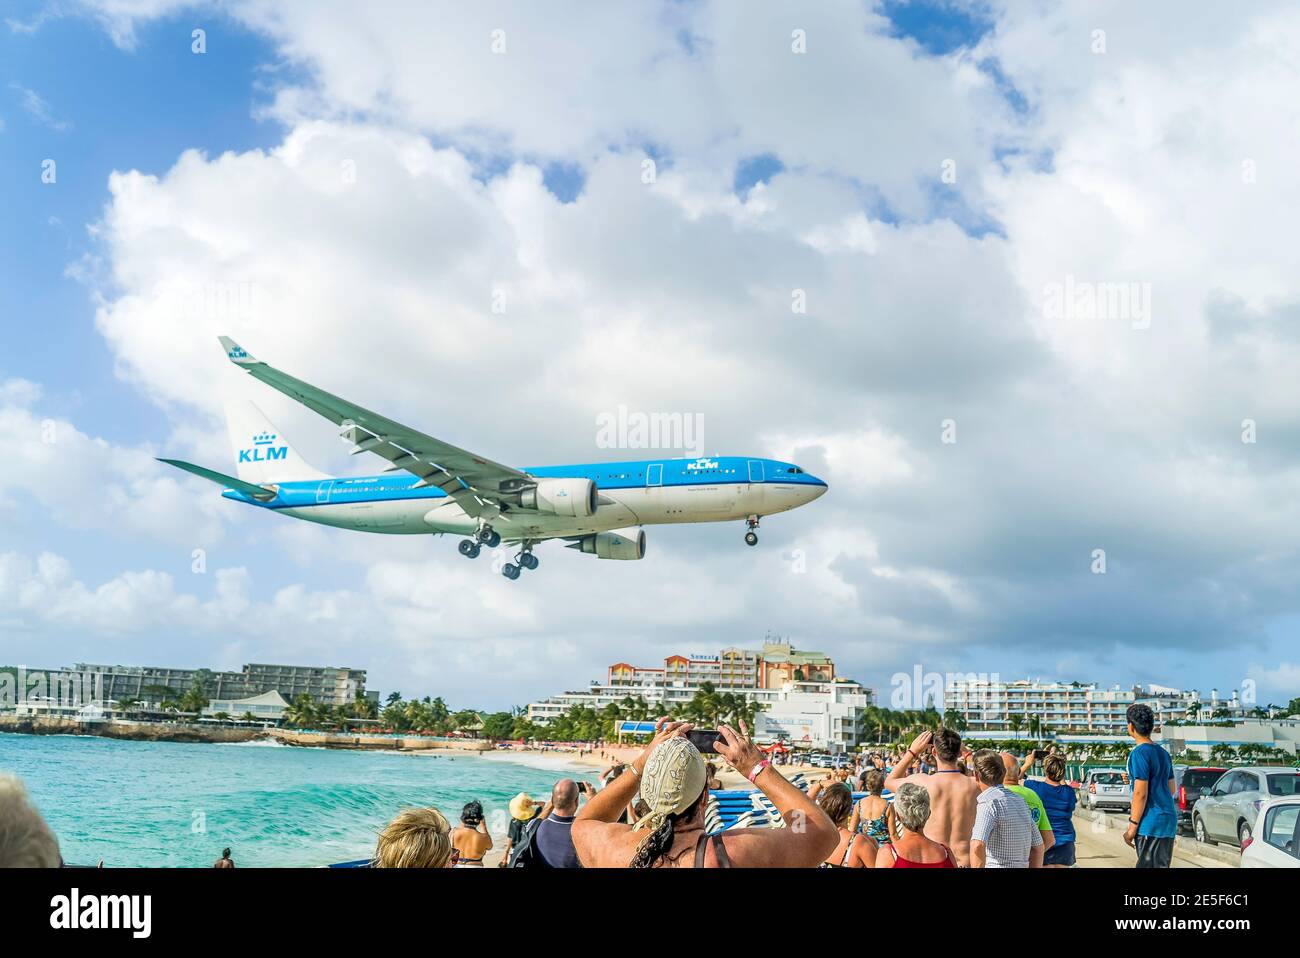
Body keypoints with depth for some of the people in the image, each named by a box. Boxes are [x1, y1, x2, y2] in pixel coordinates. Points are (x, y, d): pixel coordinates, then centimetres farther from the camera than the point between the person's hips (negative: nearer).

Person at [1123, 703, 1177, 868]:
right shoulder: (1163, 753, 13)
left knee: (1150, 866, -6)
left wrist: (1132, 827, -13)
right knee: (1162, 865, 15)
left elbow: (1140, 793, -17)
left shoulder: (1139, 753, -14)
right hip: (1169, 821, 9)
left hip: (1151, 824, -9)